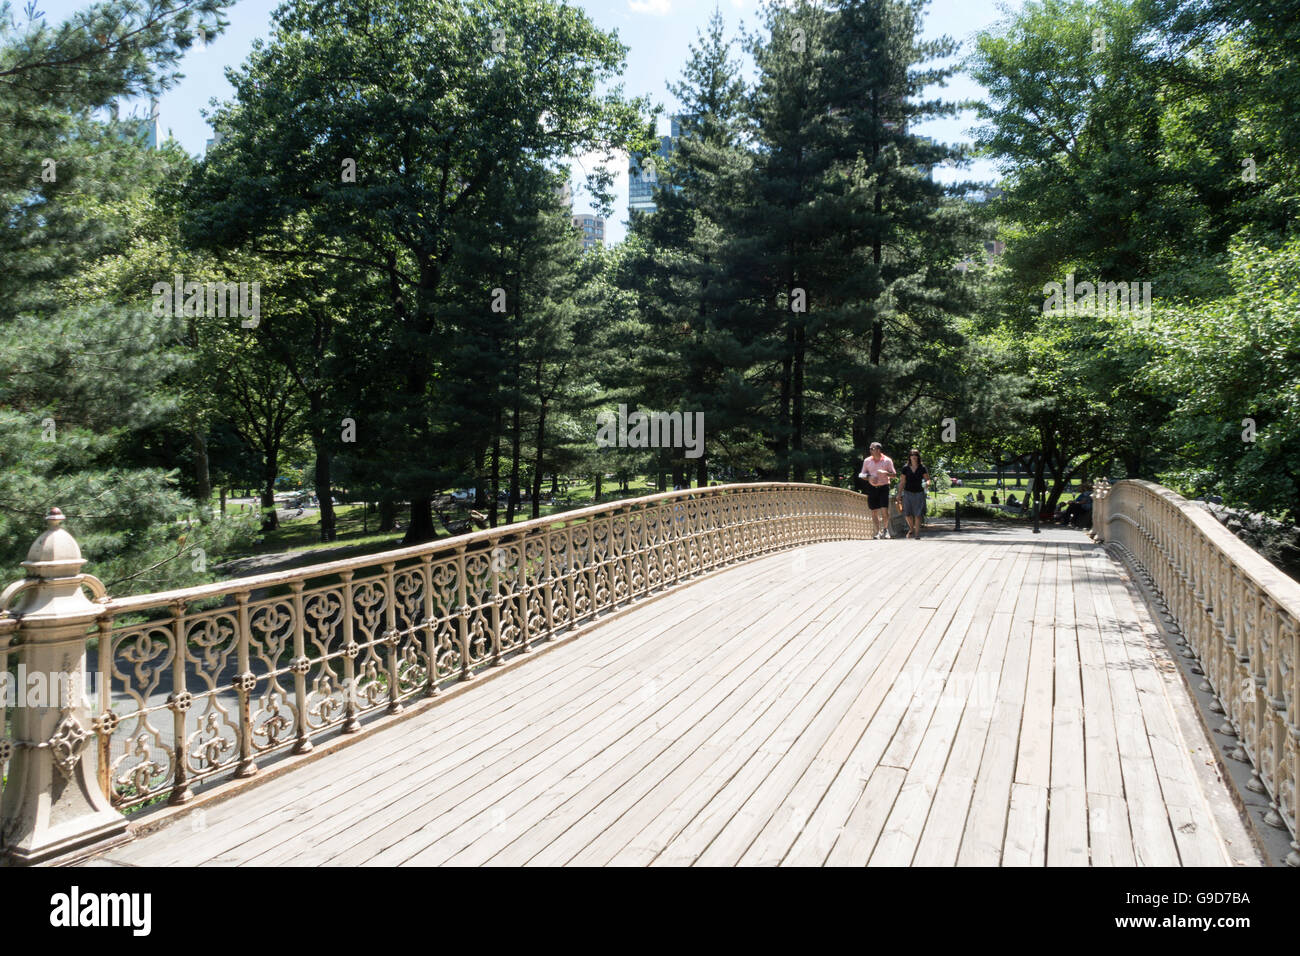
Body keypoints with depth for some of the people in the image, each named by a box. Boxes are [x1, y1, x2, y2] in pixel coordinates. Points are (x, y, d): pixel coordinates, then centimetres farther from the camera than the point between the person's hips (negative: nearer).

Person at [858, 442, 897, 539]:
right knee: (874, 512, 2)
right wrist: (869, 478, -10)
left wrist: (886, 473, -17)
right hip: (872, 487, 2)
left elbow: (894, 474, 4)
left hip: (884, 487, -2)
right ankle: (878, 532, 13)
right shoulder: (867, 461, 6)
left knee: (885, 511, -10)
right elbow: (862, 475, 11)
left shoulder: (887, 460, 0)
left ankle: (885, 529, 15)